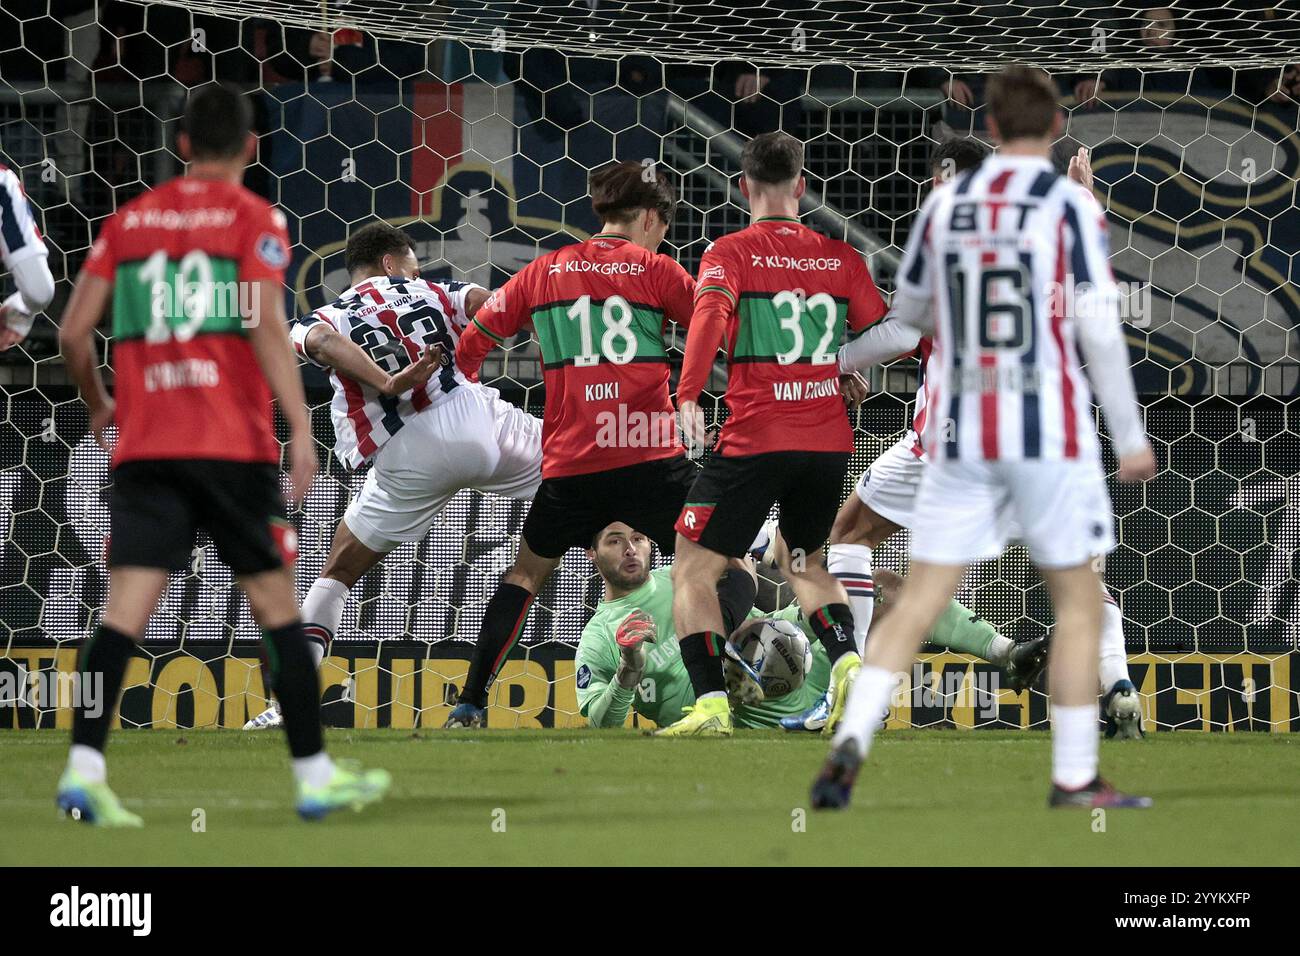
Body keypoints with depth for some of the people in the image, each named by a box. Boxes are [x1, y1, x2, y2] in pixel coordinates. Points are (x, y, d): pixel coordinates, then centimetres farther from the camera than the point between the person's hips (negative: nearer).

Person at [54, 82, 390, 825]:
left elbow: (74, 332, 10)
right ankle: (316, 774, 12)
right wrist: (301, 429, -16)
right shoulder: (253, 218, 1)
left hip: (144, 447, 3)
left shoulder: (129, 220, 13)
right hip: (233, 444, -3)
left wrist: (100, 407, 27)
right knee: (277, 605, 7)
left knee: (126, 610, -5)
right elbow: (267, 326, -13)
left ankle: (84, 768, -20)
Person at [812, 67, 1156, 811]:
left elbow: (907, 312, 18)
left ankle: (851, 740, -16)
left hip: (960, 435, 3)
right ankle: (1075, 778, 7)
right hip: (1050, 434, -3)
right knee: (1078, 602, 8)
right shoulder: (1070, 205, -5)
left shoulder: (947, 204, 7)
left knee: (919, 604, 2)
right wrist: (1132, 436, -4)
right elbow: (1100, 329, -10)